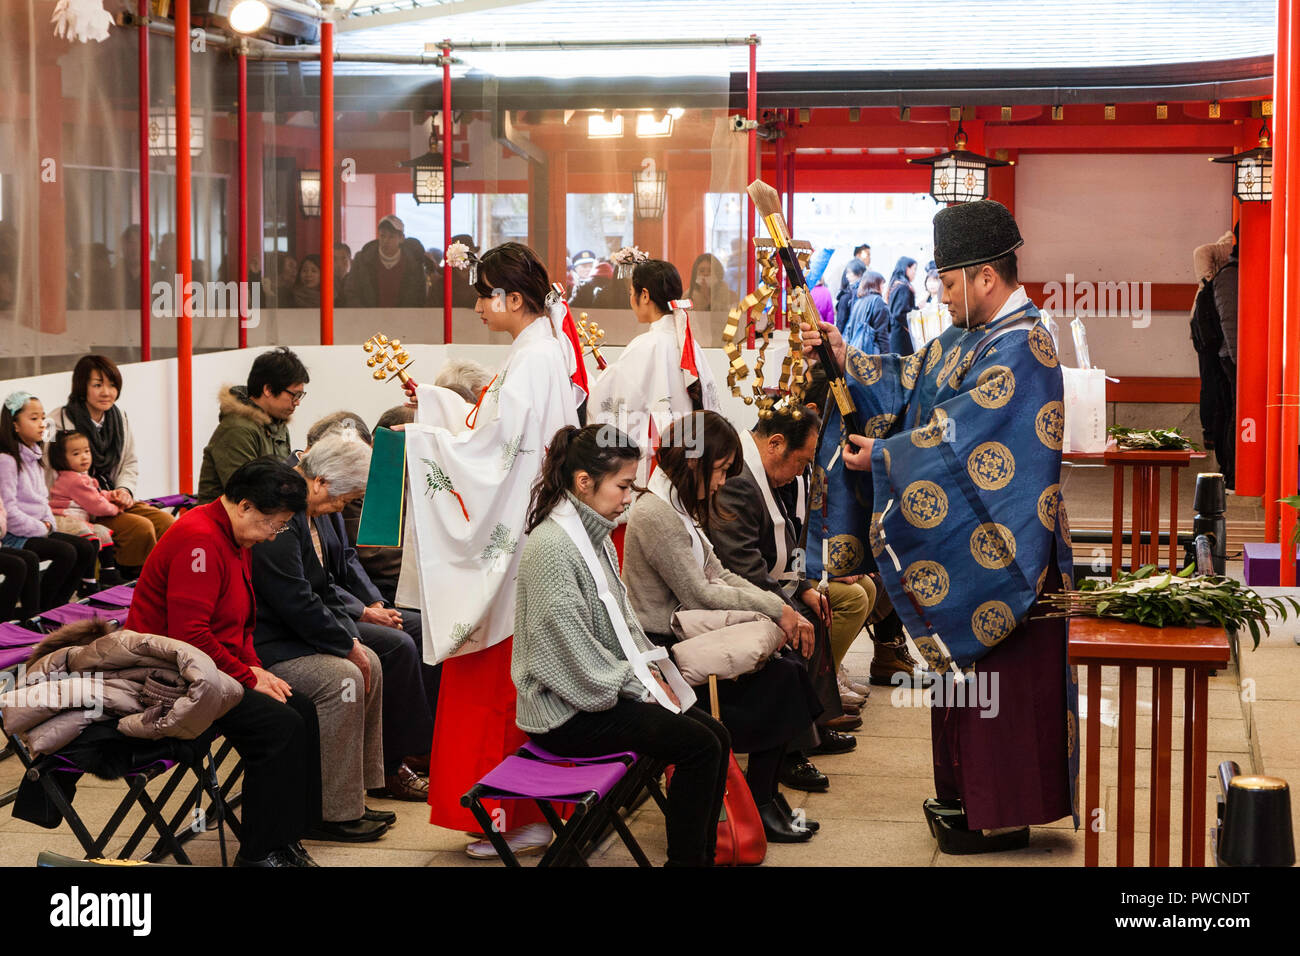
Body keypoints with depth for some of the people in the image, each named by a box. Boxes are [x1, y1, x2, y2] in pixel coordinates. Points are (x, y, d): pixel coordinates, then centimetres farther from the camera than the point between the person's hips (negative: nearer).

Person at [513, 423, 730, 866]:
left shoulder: (596, 536, 11)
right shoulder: (551, 546, -20)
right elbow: (571, 651, -23)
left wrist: (649, 668, 1)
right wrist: (638, 687, -14)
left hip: (607, 690, 9)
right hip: (565, 712, -9)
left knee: (716, 735, 0)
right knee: (699, 745, -16)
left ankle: (702, 855, 6)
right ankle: (685, 859, -5)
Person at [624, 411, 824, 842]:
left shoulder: (679, 508, 15)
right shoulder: (655, 515, -18)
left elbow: (719, 576, 12)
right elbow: (699, 593, -18)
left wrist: (784, 611, -1)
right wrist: (775, 608, -11)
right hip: (663, 652, -10)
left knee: (790, 669, -5)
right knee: (780, 678, -15)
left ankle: (764, 794, 0)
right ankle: (758, 806, -5)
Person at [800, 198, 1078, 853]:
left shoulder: (1018, 346, -19)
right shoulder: (967, 337, 12)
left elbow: (960, 436, -23)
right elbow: (907, 384, 17)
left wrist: (882, 455, -14)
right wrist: (843, 355, 7)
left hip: (997, 548, -10)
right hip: (964, 541, 10)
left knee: (997, 679, -2)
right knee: (961, 670, 16)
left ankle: (1002, 817, 7)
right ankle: (966, 795, 27)